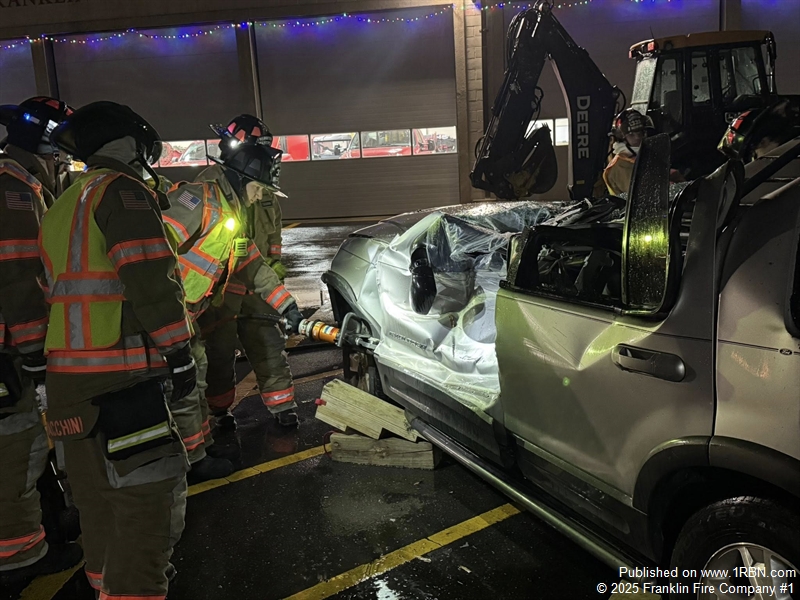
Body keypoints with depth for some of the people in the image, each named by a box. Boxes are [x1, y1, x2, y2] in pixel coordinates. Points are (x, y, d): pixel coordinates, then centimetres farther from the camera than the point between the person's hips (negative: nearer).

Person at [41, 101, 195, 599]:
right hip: (119, 377, -10)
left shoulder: (63, 208, 21)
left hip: (69, 376, 10)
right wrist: (179, 353, -13)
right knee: (148, 492, -5)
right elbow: (151, 279, -18)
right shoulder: (123, 191, -8)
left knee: (100, 496, 22)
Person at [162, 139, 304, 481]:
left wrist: (288, 307, 11)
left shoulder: (232, 219, 13)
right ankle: (192, 461, 13)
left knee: (195, 375, 18)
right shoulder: (198, 200, -18)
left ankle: (203, 444, 33)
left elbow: (256, 269, 16)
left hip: (186, 312, 10)